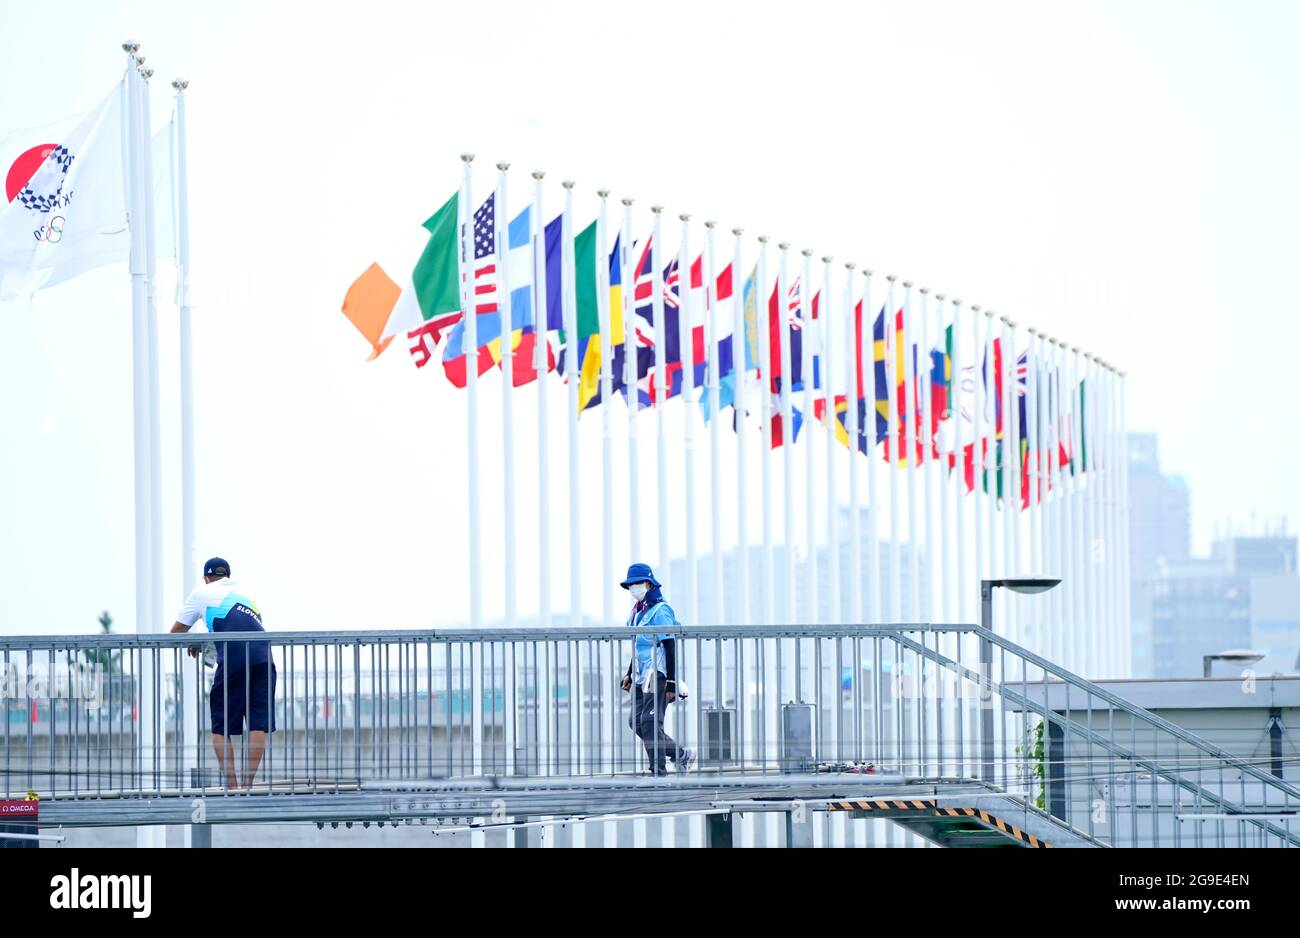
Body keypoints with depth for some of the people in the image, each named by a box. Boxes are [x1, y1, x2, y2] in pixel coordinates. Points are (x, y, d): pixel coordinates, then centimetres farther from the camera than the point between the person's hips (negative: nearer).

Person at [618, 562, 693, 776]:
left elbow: (670, 649, -15)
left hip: (658, 675, -9)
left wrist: (672, 683, -19)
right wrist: (630, 673, 25)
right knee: (636, 722, 5)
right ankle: (681, 755, 14)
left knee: (649, 721, -13)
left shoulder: (660, 611, -12)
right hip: (642, 676, 9)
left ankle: (659, 771, -6)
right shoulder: (638, 611, 16)